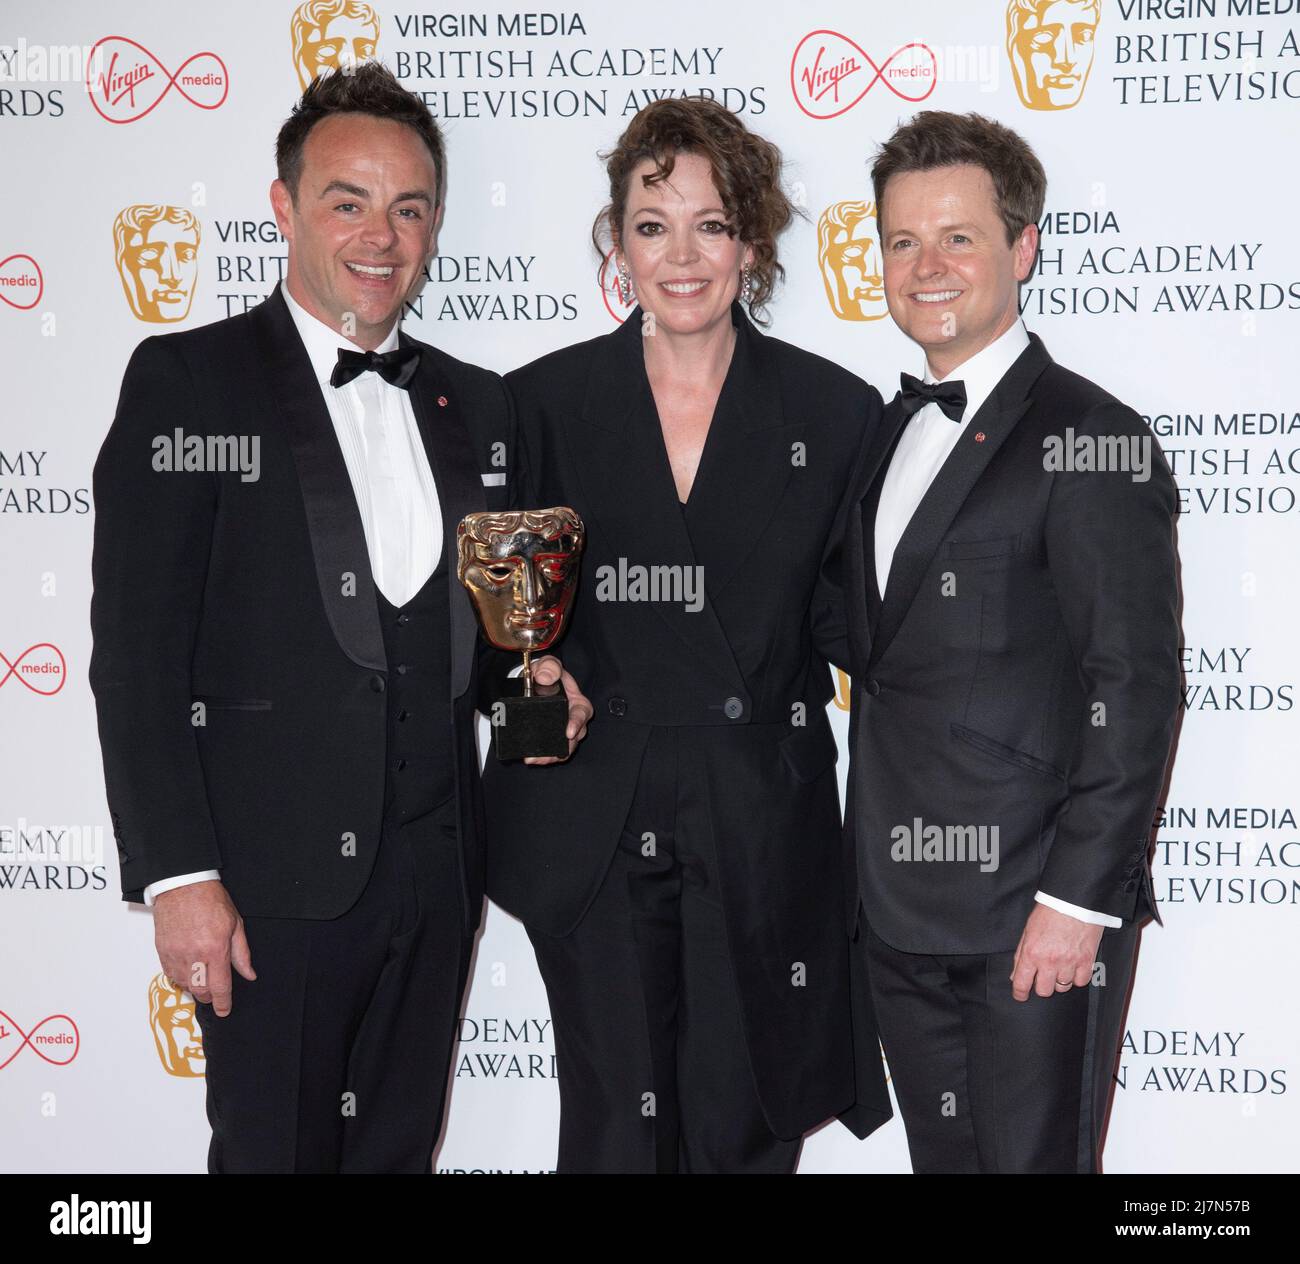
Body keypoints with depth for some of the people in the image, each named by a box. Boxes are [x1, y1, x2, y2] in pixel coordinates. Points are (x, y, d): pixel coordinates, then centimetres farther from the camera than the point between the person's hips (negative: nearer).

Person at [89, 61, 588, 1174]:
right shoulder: (187, 382, -5)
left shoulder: (476, 405, 12)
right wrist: (178, 874, -16)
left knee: (403, 1148, 16)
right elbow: (137, 652, -10)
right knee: (277, 1152, 6)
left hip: (436, 872, 5)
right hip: (273, 874, -5)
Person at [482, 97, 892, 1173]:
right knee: (613, 1124, 8)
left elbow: (852, 622, 6)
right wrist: (530, 670, -10)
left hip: (764, 831, 0)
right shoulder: (543, 402, 3)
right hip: (592, 824, 0)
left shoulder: (834, 413, 2)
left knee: (749, 1131, 9)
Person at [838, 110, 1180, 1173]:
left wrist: (1079, 899, -17)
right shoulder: (894, 430, 13)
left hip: (1028, 919, -7)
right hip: (900, 916, 7)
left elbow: (1133, 688, -15)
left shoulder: (1090, 441, -11)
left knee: (1033, 1157, 3)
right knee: (941, 1157, 17)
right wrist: (875, 873, 12)